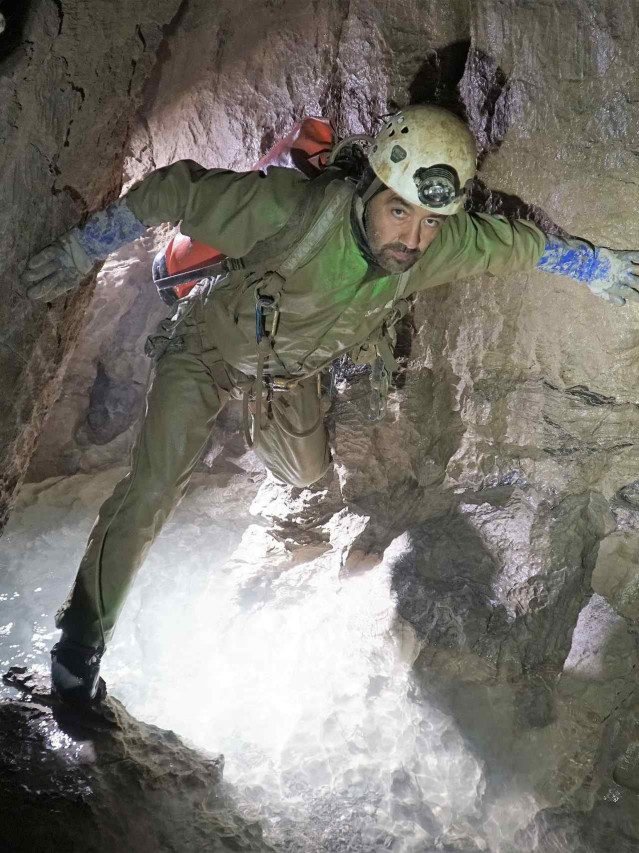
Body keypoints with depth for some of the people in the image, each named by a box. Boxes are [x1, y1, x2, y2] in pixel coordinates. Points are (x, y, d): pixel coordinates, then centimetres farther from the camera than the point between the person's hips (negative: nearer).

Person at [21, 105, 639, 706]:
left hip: (291, 370, 5)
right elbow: (171, 190, -31)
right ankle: (79, 646, 0)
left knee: (306, 472, 21)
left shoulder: (440, 248, -28)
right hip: (210, 344, -4)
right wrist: (78, 253, -23)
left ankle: (253, 420, 55)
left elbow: (522, 242, -7)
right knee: (154, 489, -14)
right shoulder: (290, 210, -42)